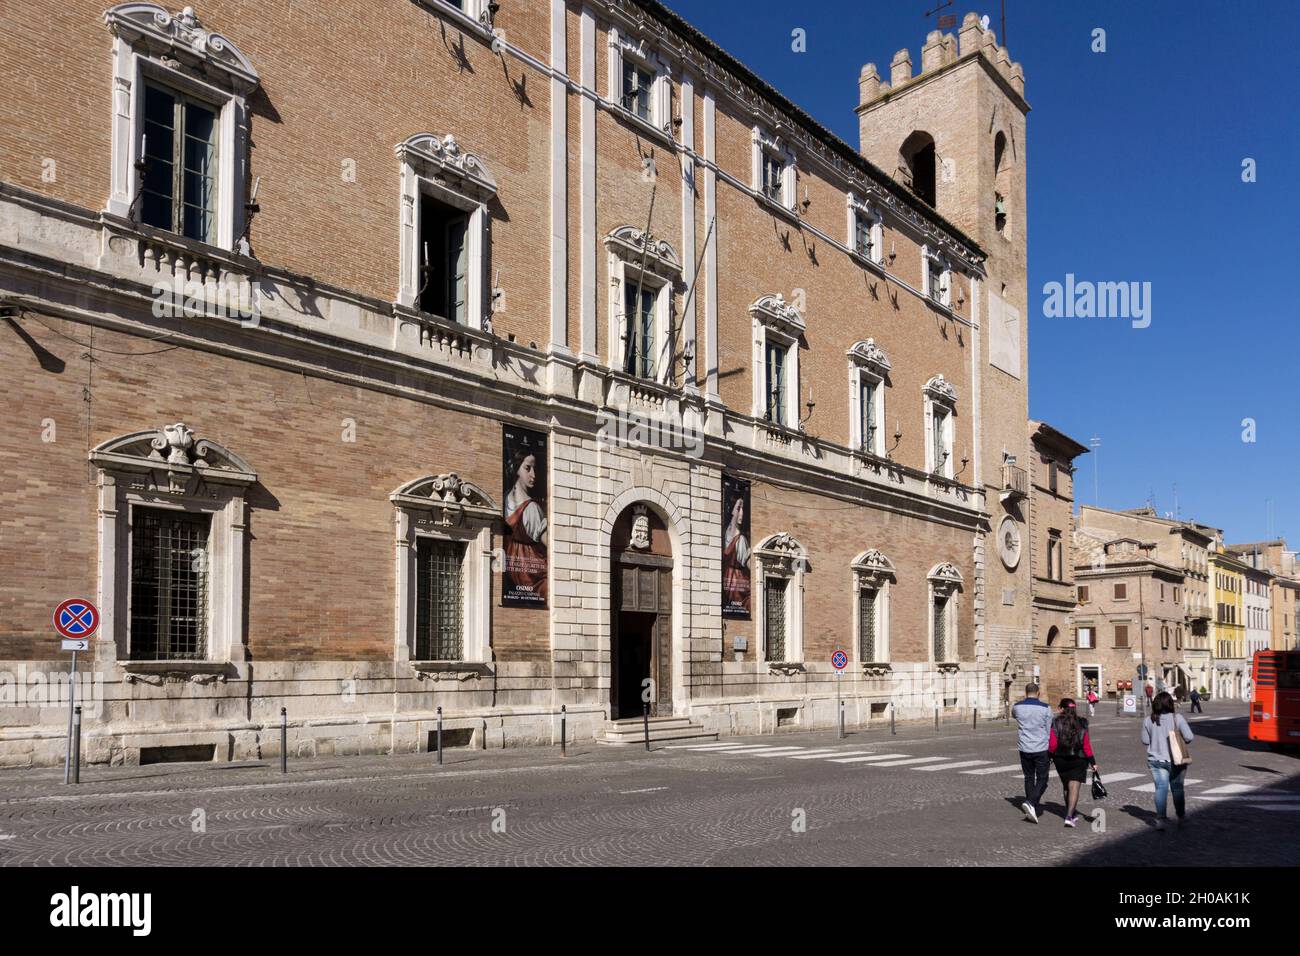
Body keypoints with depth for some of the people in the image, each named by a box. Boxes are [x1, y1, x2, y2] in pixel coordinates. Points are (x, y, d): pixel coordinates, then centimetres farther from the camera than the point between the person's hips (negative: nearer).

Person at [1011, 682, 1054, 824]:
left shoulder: (1017, 706, -2)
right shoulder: (1045, 708, -9)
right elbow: (1049, 730, -2)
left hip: (1024, 748, 3)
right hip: (1041, 749, -3)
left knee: (1029, 778, 16)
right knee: (1042, 779, 4)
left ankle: (1033, 807, 20)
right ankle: (1031, 803, -17)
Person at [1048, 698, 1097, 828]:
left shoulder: (1056, 723, -8)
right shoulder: (1081, 724, -5)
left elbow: (1052, 744, -11)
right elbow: (1086, 746, -6)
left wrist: (1050, 756, 7)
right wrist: (1093, 762, 2)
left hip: (1060, 759, 1)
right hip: (1078, 760, -1)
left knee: (1066, 787, 18)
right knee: (1074, 788, -4)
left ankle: (1071, 814, 28)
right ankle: (1069, 816, -17)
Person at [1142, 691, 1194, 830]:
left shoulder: (1148, 721, -6)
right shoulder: (1177, 718, -12)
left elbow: (1145, 740, 1)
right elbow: (1189, 737, -14)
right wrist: (1181, 741, 6)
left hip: (1156, 760, 1)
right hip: (1175, 760, -1)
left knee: (1161, 788, 3)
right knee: (1177, 787, 14)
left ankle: (1160, 819, -7)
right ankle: (1181, 816, 29)